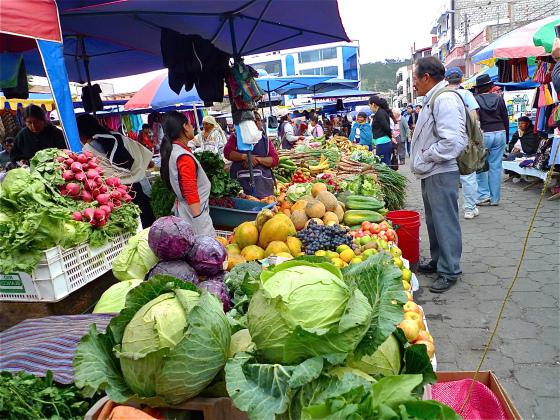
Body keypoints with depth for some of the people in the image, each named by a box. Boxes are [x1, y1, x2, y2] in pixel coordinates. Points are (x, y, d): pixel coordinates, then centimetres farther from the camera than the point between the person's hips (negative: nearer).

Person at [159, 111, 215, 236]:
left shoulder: (171, 151, 8)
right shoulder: (184, 158, -20)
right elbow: (191, 194, -22)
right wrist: (200, 223, -20)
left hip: (181, 207, 10)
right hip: (194, 211, -10)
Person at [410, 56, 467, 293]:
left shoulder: (445, 100, -17)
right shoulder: (433, 100, 17)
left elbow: (452, 141, -27)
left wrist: (426, 156, -16)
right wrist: (423, 161, 13)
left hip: (441, 174, -11)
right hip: (430, 173, 11)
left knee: (445, 222, -2)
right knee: (434, 220, 19)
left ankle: (449, 271, 9)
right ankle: (438, 260, 34)